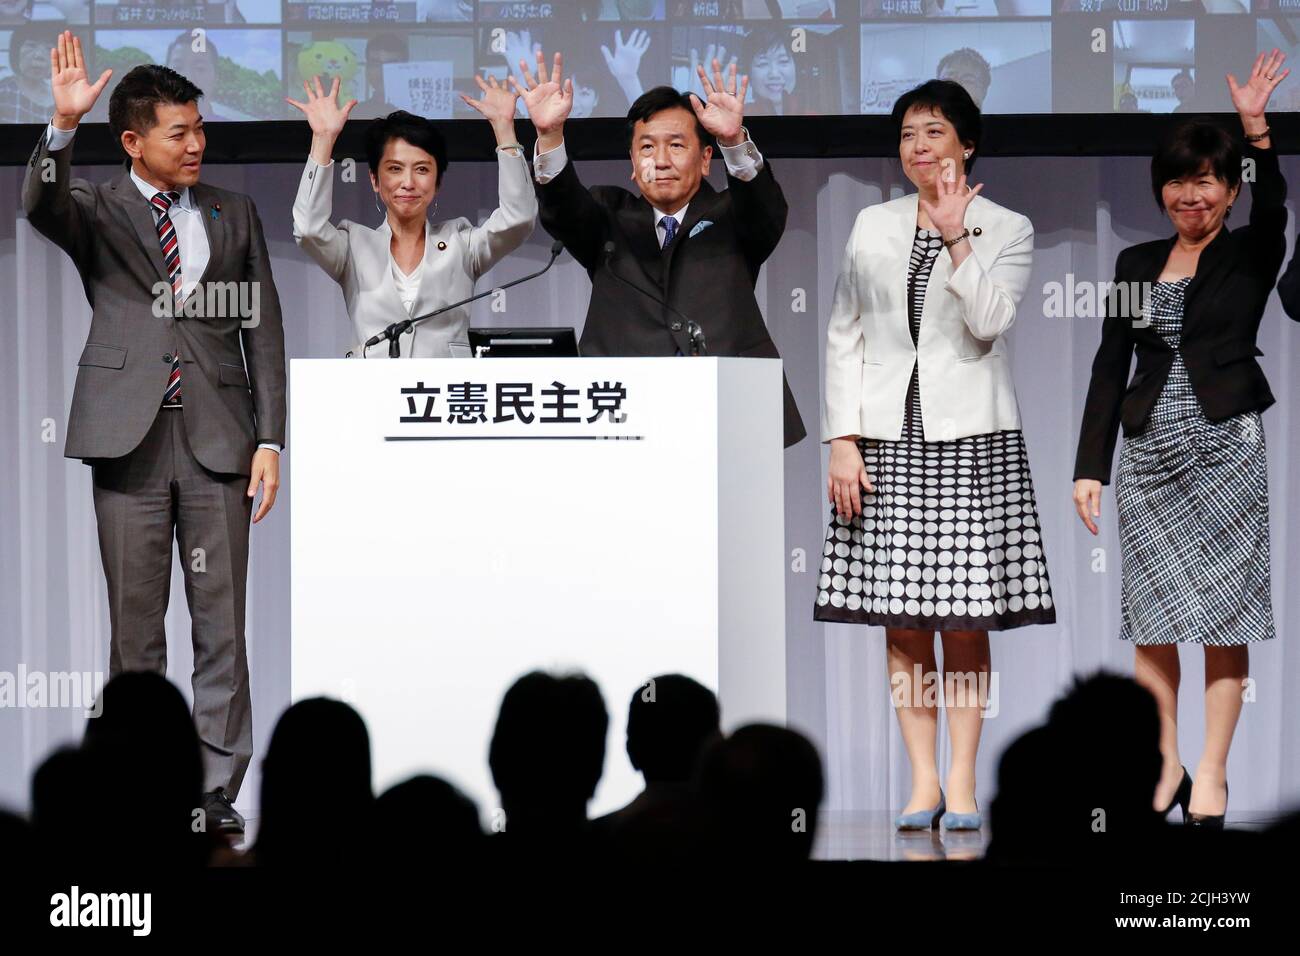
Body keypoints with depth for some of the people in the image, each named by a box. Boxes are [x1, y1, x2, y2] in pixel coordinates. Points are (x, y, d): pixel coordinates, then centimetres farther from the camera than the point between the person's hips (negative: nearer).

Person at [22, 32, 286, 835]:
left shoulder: (234, 215, 12)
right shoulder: (97, 212, 6)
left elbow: (264, 332, 11)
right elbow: (41, 204, -17)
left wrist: (270, 439, 3)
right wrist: (64, 126, -33)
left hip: (217, 437, 1)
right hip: (128, 437, -1)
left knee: (222, 623, 0)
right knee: (135, 624, 3)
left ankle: (218, 788, 5)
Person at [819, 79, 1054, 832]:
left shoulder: (1008, 230, 2)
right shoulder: (874, 227, 10)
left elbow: (990, 321, -13)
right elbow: (845, 337, 9)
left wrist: (957, 237, -21)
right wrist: (842, 440, 2)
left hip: (970, 438, -2)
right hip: (888, 438, 2)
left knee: (966, 621, -2)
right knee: (902, 622, 2)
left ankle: (962, 779, 6)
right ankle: (923, 779, 8)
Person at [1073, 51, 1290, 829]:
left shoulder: (1250, 257, 1)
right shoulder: (1137, 262, 10)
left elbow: (1274, 209, -22)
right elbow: (1111, 365, 9)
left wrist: (1257, 128, -35)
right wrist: (1091, 467, 4)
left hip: (1226, 449, -3)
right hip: (1149, 452, 3)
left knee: (1223, 617, 0)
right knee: (1150, 618, 3)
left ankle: (1212, 776, 6)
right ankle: (1166, 767, 14)